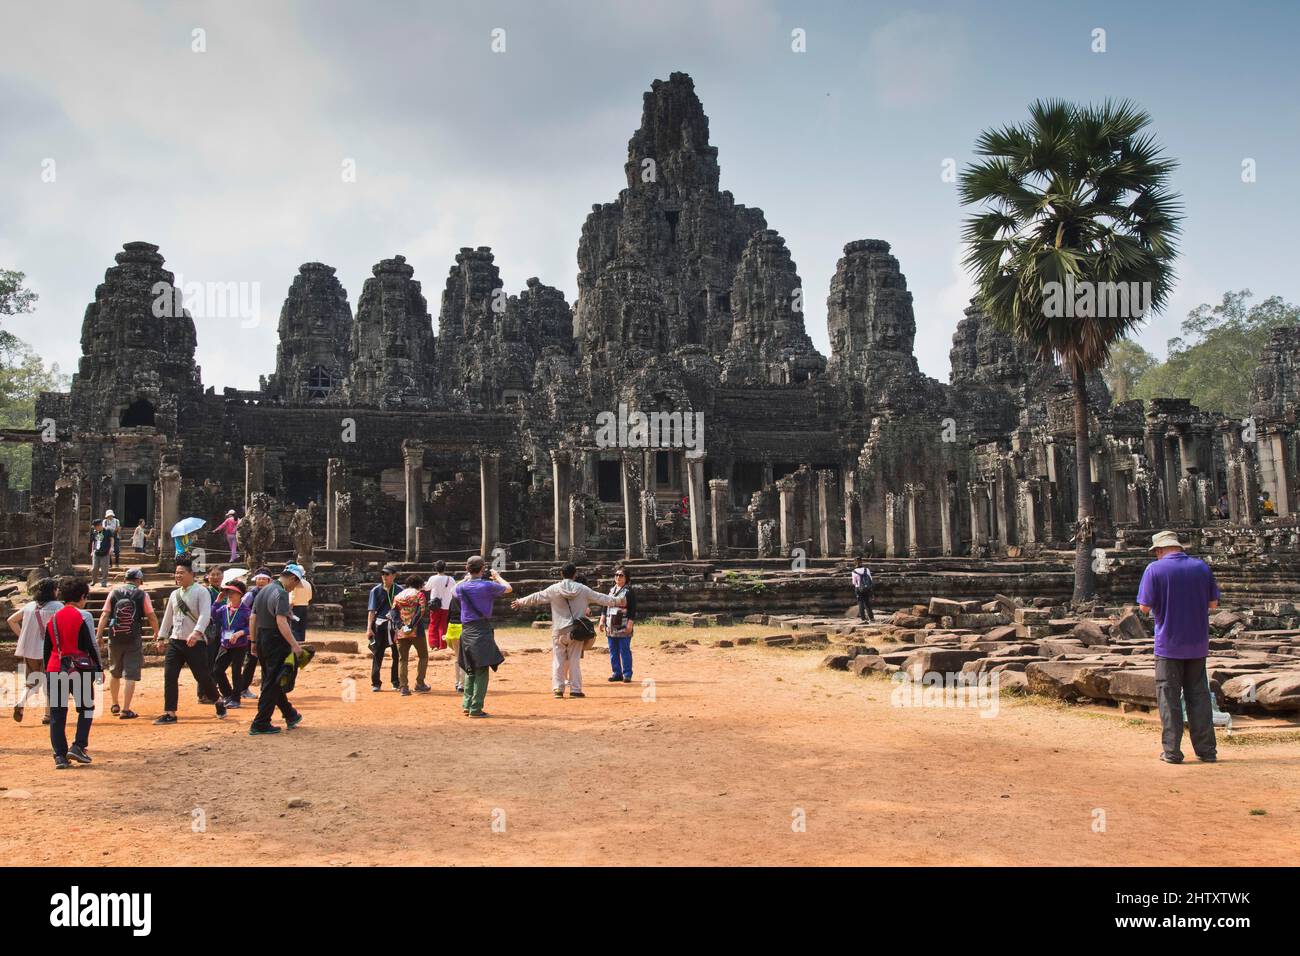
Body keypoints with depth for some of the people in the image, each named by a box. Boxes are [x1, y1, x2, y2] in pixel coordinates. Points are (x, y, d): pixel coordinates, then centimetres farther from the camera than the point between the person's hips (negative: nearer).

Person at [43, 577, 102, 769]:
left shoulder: (53, 618, 10)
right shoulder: (83, 616, -6)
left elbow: (46, 649, 14)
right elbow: (91, 646, -8)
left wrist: (48, 673, 21)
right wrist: (99, 669, 0)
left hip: (55, 669, 4)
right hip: (79, 670, -4)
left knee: (57, 714, 6)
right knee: (86, 708, 12)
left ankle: (59, 755, 3)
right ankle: (78, 746, 0)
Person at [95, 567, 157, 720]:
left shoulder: (114, 592, 4)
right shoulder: (142, 594, -2)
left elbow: (104, 615, -2)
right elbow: (151, 616, -4)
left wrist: (98, 637, -2)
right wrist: (157, 634, 10)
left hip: (114, 639, 3)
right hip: (134, 639, -3)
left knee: (114, 673, 21)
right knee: (130, 675, -1)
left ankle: (115, 705, 33)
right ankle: (125, 710, -5)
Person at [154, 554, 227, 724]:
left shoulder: (201, 591, -8)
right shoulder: (174, 594, 12)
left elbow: (205, 614, -20)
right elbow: (168, 617, 21)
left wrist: (196, 632, -34)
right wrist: (162, 637, 18)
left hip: (195, 642, -6)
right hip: (175, 641, 6)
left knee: (203, 676, -1)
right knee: (169, 676, -3)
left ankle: (217, 701, 24)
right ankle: (170, 714, 1)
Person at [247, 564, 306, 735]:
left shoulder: (263, 591, 13)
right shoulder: (281, 593, -16)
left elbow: (252, 619, 16)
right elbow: (281, 622, -26)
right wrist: (294, 644, -27)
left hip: (261, 641, 10)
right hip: (276, 642, -10)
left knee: (271, 681, 17)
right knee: (273, 683, -3)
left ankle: (290, 715, 31)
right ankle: (260, 724, -2)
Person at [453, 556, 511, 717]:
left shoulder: (462, 587, 3)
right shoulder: (487, 586, -11)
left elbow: (454, 592, 28)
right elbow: (508, 588, 6)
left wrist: (466, 578, 33)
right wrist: (497, 576, 20)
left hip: (466, 631, 6)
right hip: (482, 631, -6)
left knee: (470, 670, 19)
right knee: (481, 671, -2)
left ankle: (467, 705, 18)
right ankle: (476, 708, -5)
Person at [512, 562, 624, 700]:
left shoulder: (554, 589, -2)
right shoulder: (583, 589, -2)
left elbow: (536, 597, 7)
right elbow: (600, 598, 7)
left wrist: (520, 602, 22)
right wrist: (617, 601, 21)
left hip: (559, 630, 0)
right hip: (576, 631, 0)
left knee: (558, 660, 7)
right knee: (574, 660, 6)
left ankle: (558, 688, 6)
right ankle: (575, 689, 6)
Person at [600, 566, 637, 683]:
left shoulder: (629, 591, -2)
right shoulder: (611, 590, 17)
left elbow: (633, 609, -7)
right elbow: (605, 606, 20)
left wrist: (630, 624, -14)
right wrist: (602, 620, 13)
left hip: (623, 627, -6)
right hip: (610, 626, 6)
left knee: (625, 651, -4)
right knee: (613, 651, 9)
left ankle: (627, 674, 2)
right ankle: (616, 673, 16)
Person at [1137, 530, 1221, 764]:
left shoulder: (1155, 569, -9)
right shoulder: (1202, 567, 2)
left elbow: (1145, 607, -11)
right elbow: (1213, 603, 7)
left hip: (1168, 644, -4)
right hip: (1198, 645, 4)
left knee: (1169, 697, 3)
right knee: (1199, 696, 12)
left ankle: (1172, 751, 4)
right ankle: (1207, 749, 13)